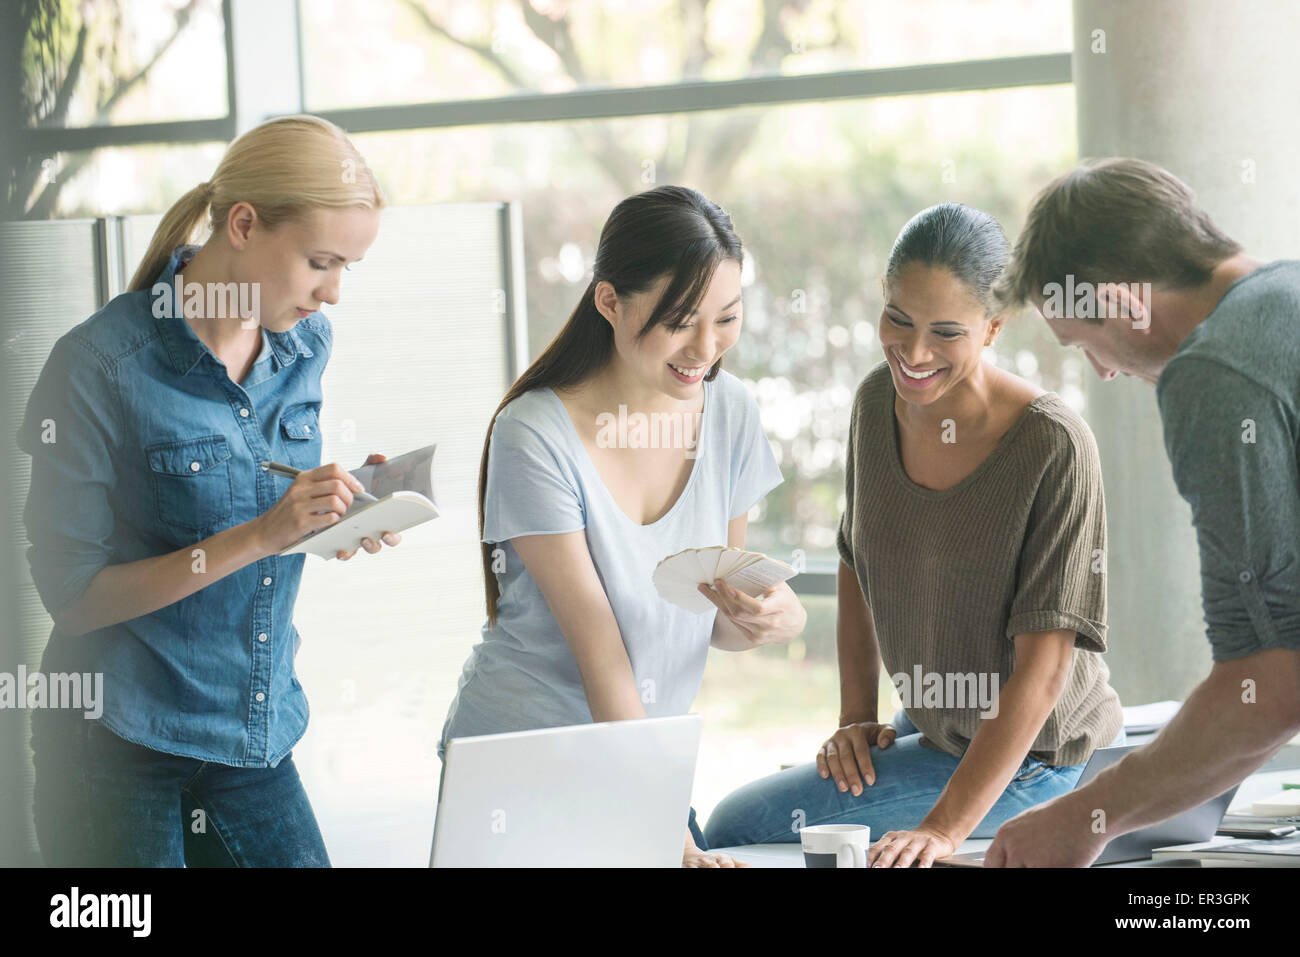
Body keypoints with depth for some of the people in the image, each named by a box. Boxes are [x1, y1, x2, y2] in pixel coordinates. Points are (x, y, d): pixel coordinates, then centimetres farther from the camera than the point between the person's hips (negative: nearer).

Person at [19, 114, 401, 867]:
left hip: (256, 737, 6)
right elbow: (74, 594, -17)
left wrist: (342, 510, -7)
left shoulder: (306, 346, 3)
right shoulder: (101, 367, -17)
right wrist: (260, 535, -24)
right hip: (120, 747, -6)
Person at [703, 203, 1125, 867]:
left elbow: (1043, 663, -27)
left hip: (1034, 755, -7)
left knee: (739, 826, -8)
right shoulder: (879, 402, -5)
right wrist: (856, 717, 2)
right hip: (933, 725, 7)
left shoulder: (1053, 448, -26)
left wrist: (944, 830, -33)